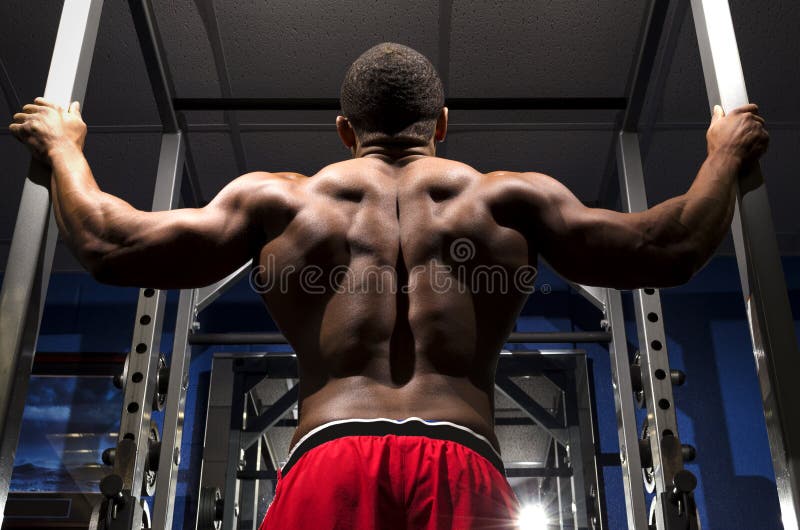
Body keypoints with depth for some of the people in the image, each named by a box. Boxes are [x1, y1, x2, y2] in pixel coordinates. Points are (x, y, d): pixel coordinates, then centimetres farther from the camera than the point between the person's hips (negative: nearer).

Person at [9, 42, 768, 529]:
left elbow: (109, 246, 17)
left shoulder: (279, 199, 17)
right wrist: (725, 152, 36)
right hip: (463, 468, 1)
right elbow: (669, 249, 17)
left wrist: (63, 145, 36)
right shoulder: (510, 198, 18)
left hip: (327, 464, 0)